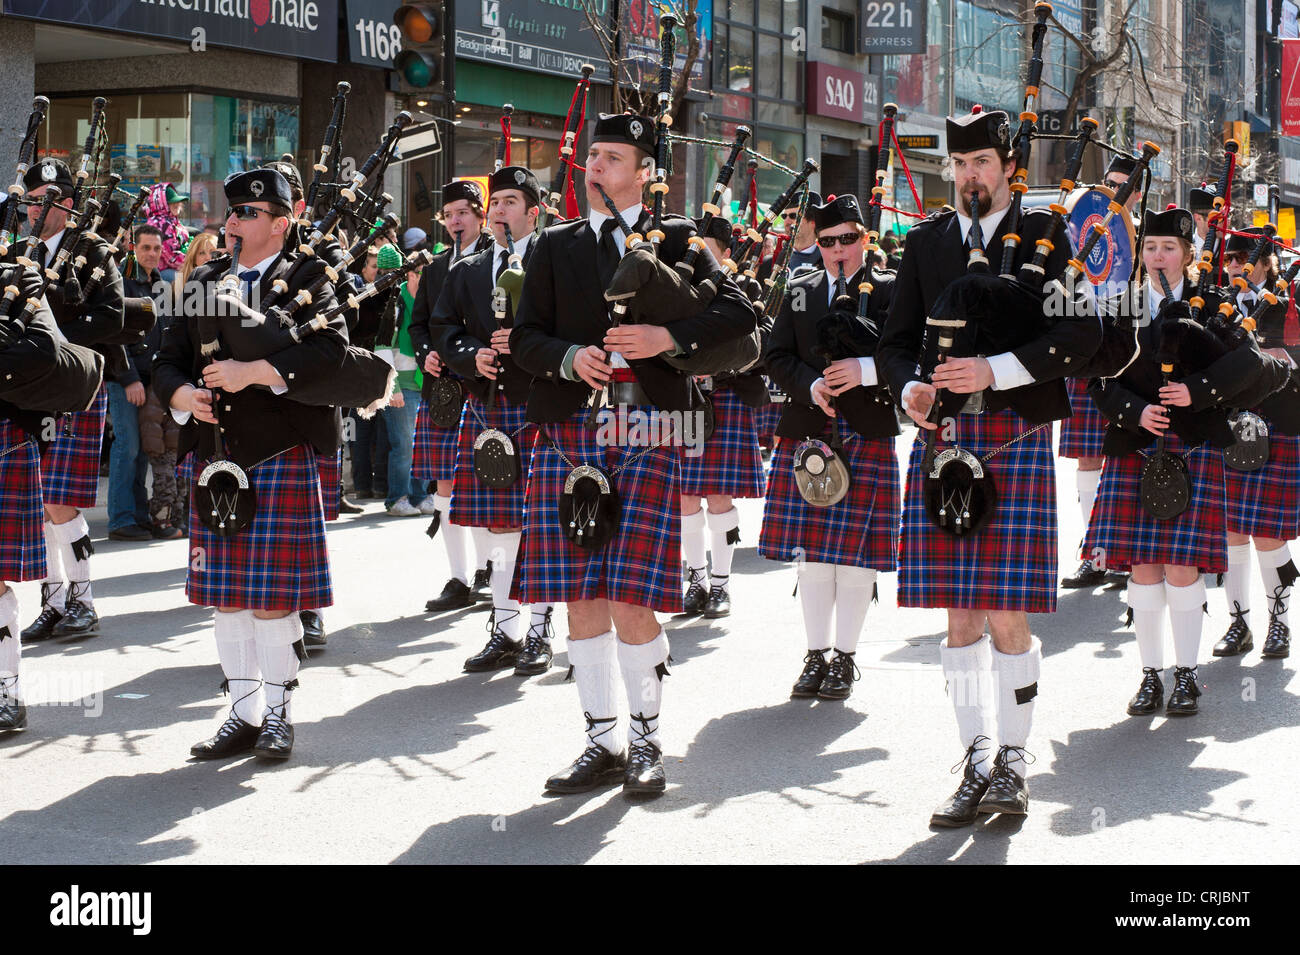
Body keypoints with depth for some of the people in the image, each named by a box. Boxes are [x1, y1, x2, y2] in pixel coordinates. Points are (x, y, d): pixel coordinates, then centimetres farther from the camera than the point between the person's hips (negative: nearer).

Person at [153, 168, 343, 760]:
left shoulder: (306, 279, 0)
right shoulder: (205, 282, 15)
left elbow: (330, 349, -16)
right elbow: (168, 358, 15)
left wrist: (254, 372, -22)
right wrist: (184, 395, -7)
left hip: (280, 456, -5)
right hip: (214, 454, 5)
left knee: (273, 595, -3)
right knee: (225, 594, 8)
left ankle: (277, 715, 9)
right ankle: (245, 714, 17)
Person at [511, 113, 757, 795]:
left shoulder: (676, 240, 9)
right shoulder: (556, 247, 16)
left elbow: (737, 313, 2)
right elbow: (525, 336, 12)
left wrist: (668, 337, -13)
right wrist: (569, 356, -8)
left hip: (647, 435, -3)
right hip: (568, 433, 3)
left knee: (631, 599, -8)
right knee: (581, 598, 3)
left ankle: (646, 739, 9)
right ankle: (603, 743, 14)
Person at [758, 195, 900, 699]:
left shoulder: (890, 290, 2)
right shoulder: (799, 292, 13)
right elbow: (777, 356, 8)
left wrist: (866, 370, -18)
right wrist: (812, 385, -9)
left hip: (868, 437, -3)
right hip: (807, 433, 3)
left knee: (855, 554, -1)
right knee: (812, 554, 6)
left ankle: (845, 657, 10)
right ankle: (816, 654, 16)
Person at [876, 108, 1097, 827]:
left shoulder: (1043, 237, 5)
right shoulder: (924, 243, 15)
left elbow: (1083, 333, -6)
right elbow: (897, 340, 15)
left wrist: (995, 370, -17)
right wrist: (910, 388, -7)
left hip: (1016, 437, -3)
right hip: (942, 437, 3)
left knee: (1007, 614, -5)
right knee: (960, 614, 5)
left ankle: (1013, 761, 7)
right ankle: (977, 764, 12)